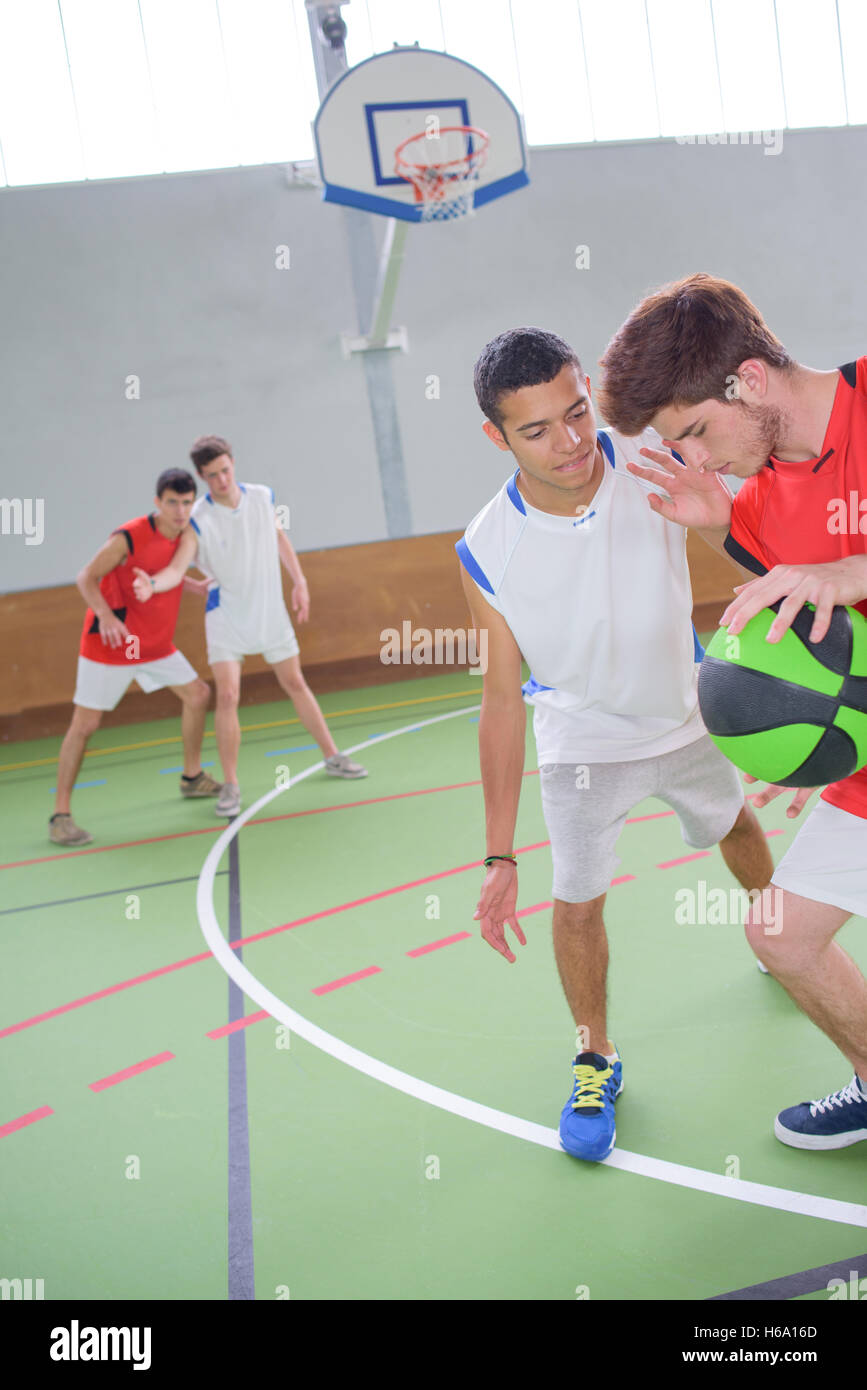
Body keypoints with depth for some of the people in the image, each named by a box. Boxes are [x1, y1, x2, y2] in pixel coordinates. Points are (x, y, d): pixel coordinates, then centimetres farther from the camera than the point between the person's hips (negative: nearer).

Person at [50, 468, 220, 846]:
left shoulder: (183, 537, 0)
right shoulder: (128, 537, -22)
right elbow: (86, 578, -18)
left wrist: (198, 586, 7)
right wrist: (105, 615, -34)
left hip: (155, 643, 7)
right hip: (109, 644, -7)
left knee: (197, 693, 11)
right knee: (85, 724, -7)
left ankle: (192, 778, 30)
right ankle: (60, 815, 0)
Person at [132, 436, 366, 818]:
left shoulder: (262, 497, -6)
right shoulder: (198, 519, -19)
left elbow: (280, 538, 11)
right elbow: (177, 568, -28)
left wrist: (299, 581, 7)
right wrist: (153, 584, -49)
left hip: (270, 612, 4)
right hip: (226, 618, -3)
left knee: (296, 685, 14)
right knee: (227, 697, -13)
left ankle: (332, 757, 29)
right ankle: (230, 786, 0)